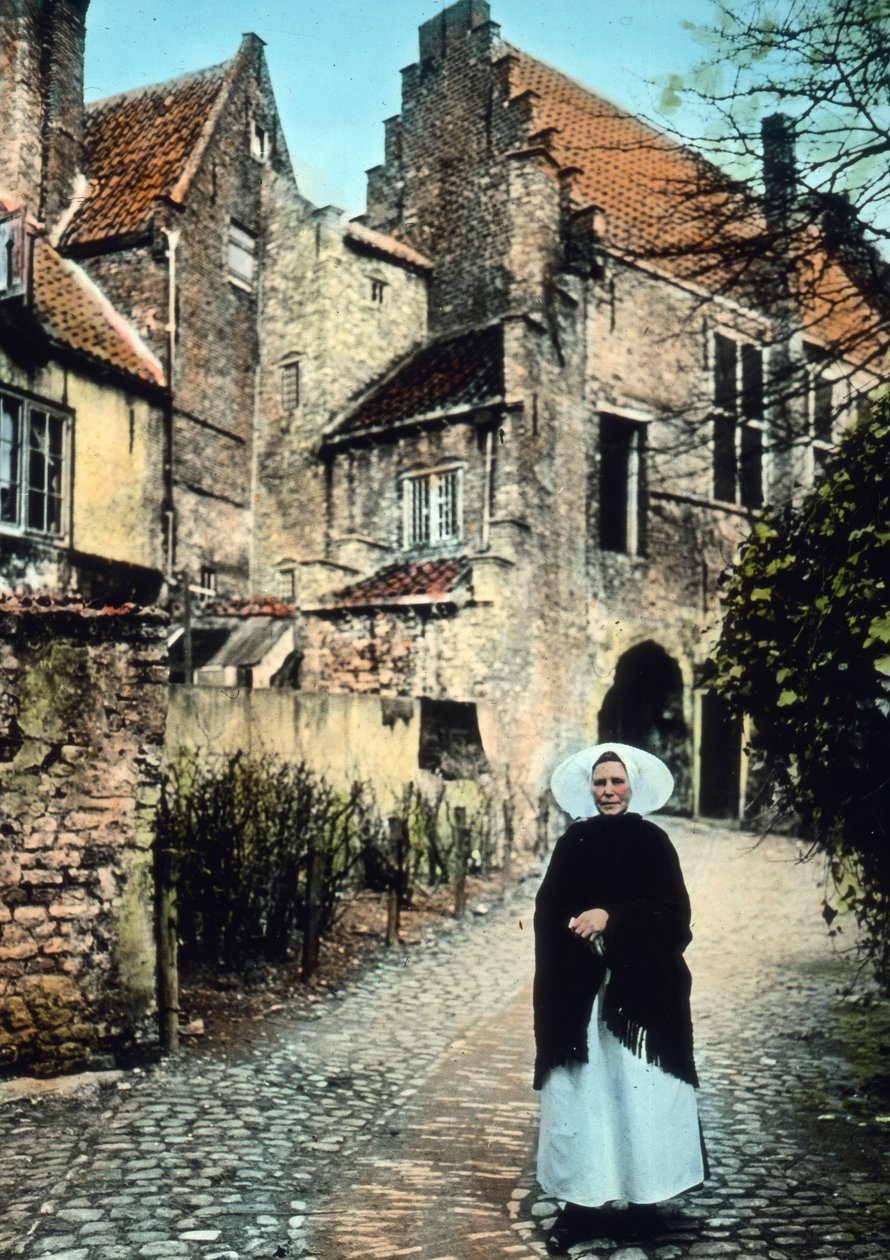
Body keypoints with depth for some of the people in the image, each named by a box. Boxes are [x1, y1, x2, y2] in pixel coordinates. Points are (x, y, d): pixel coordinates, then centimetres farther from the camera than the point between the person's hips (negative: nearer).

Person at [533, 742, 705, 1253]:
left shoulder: (653, 842, 2)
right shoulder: (573, 843, 8)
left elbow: (673, 913, -6)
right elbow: (549, 913, 4)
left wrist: (612, 918, -17)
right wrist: (578, 929, -16)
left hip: (641, 990, -2)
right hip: (581, 990, 2)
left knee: (640, 1090, -1)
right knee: (581, 1091, 1)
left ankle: (643, 1199, 10)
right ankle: (582, 1202, 7)